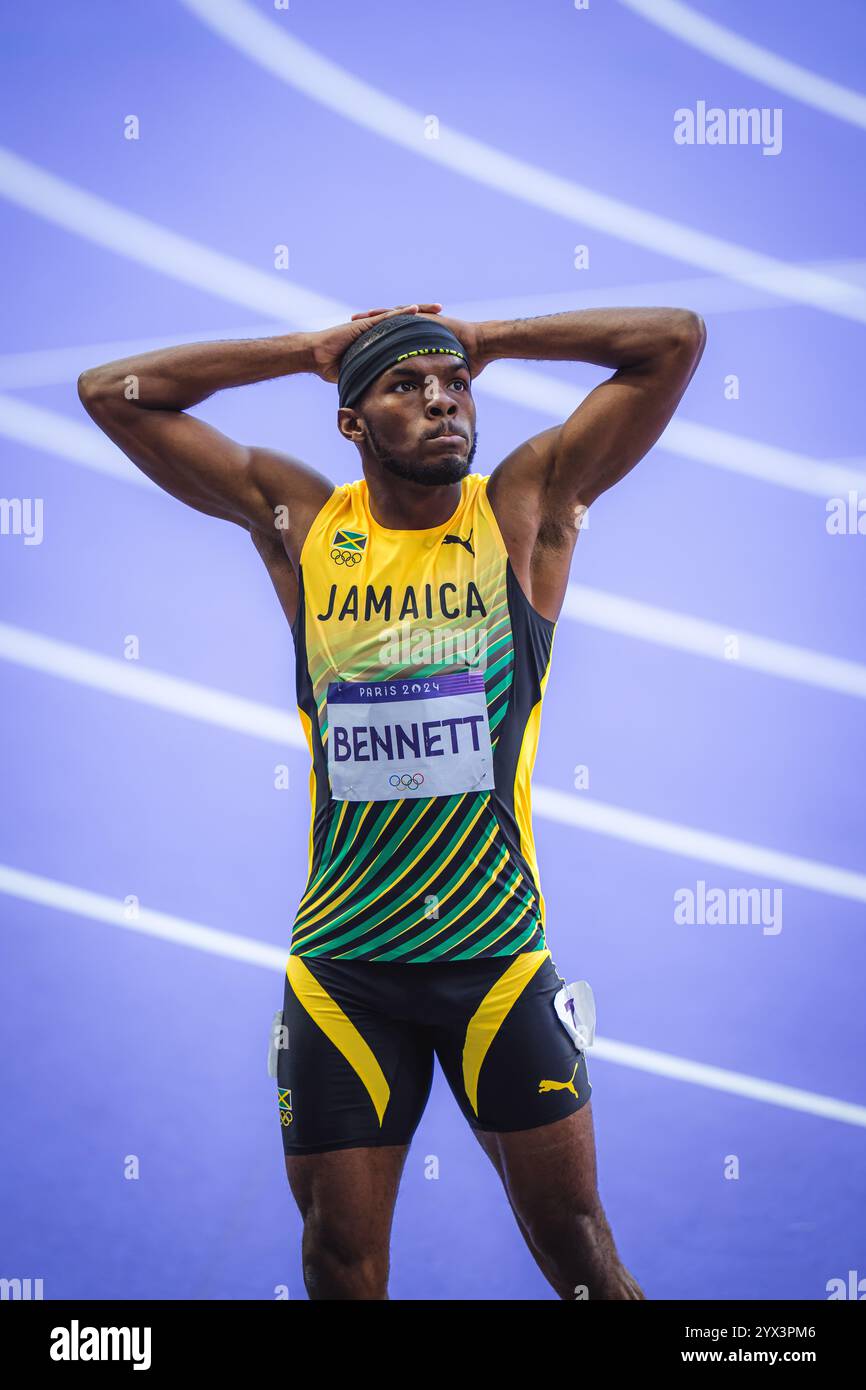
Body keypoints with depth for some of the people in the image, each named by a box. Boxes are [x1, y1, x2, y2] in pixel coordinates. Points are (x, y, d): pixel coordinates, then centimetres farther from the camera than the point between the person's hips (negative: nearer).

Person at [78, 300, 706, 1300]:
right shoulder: (300, 521, 4)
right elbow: (112, 392, 6)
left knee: (575, 1242, 6)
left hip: (500, 954, -1)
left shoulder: (525, 509, 1)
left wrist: (487, 340, 4)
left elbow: (677, 340, -2)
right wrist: (311, 349, 6)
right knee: (341, 1263, 8)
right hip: (340, 964, 1)